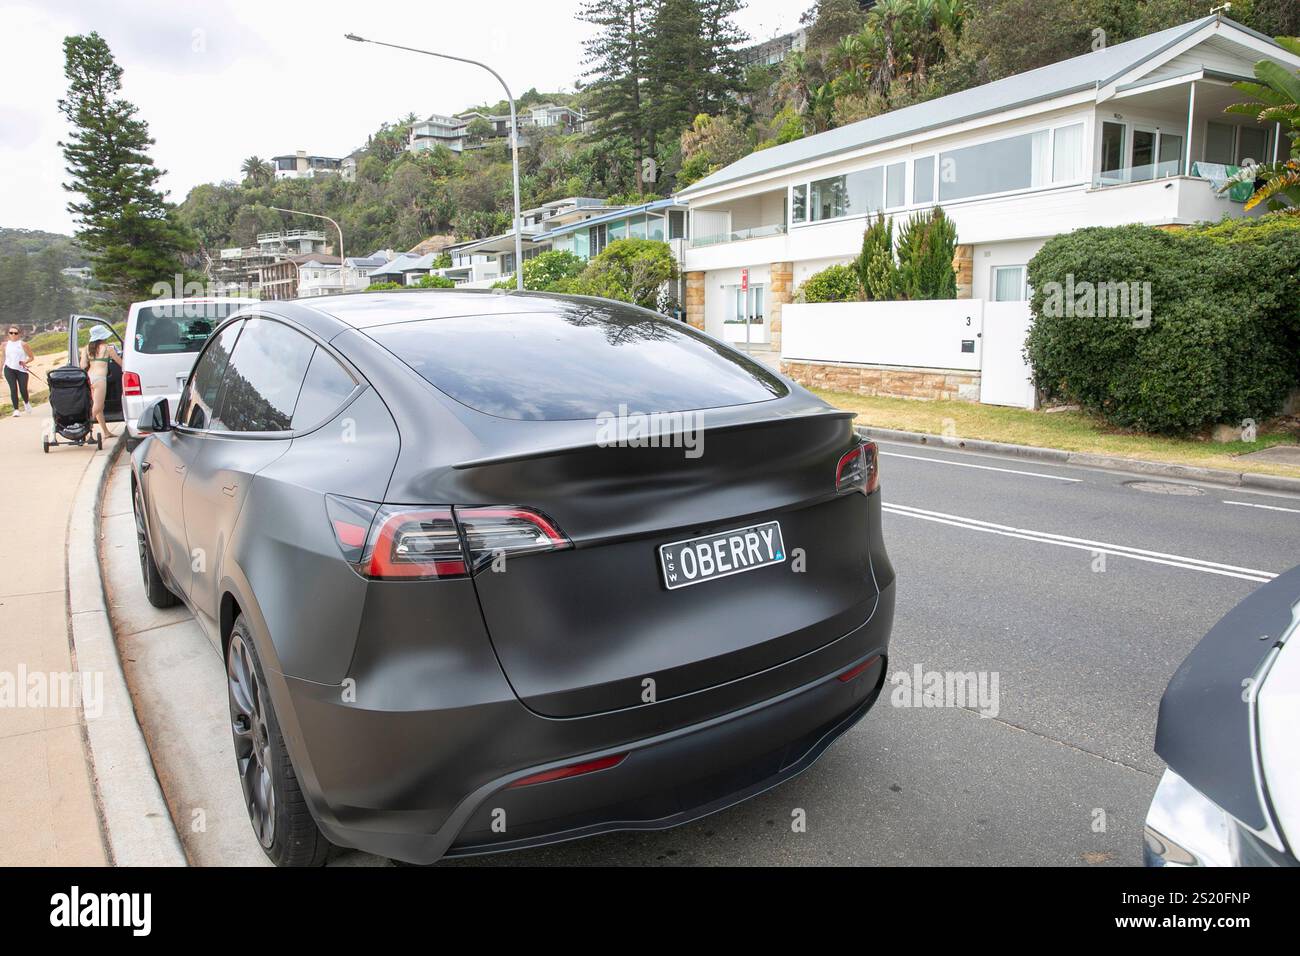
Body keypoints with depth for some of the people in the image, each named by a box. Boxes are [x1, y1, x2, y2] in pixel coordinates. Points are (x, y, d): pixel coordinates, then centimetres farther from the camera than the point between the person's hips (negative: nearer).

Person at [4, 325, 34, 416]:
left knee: (23, 390, -3)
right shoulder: (6, 344, 8)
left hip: (21, 370, -2)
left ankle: (26, 403, 31)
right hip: (9, 369, 2)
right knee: (13, 389, -7)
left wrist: (25, 362, -15)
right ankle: (16, 410, -4)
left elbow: (31, 357, 4)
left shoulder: (23, 345, 0)